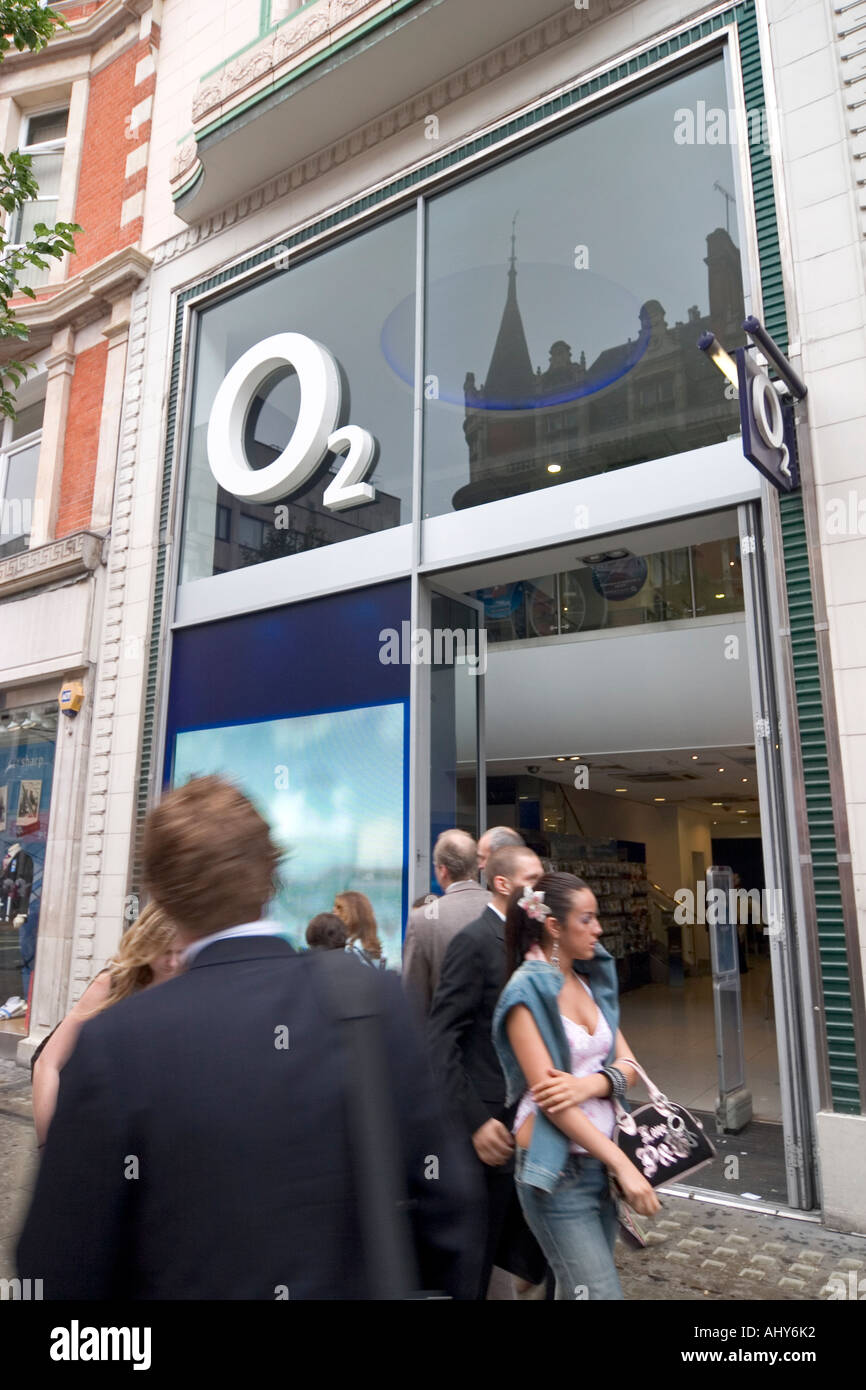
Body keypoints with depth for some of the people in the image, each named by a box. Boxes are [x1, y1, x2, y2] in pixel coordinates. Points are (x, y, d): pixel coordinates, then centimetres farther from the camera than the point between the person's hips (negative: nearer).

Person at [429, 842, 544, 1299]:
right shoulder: (475, 941, -18)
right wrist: (476, 1121, -24)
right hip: (492, 1120, -7)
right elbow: (441, 1041, -20)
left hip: (527, 1117, 7)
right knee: (477, 1249, 9)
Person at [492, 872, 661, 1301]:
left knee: (576, 1286, 14)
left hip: (599, 1158, 6)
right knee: (599, 1290, -6)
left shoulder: (592, 981, 7)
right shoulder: (527, 993, -14)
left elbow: (627, 1063, 4)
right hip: (557, 1167, -6)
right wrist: (624, 1165, -18)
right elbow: (550, 1098, -17)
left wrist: (589, 1084, -17)